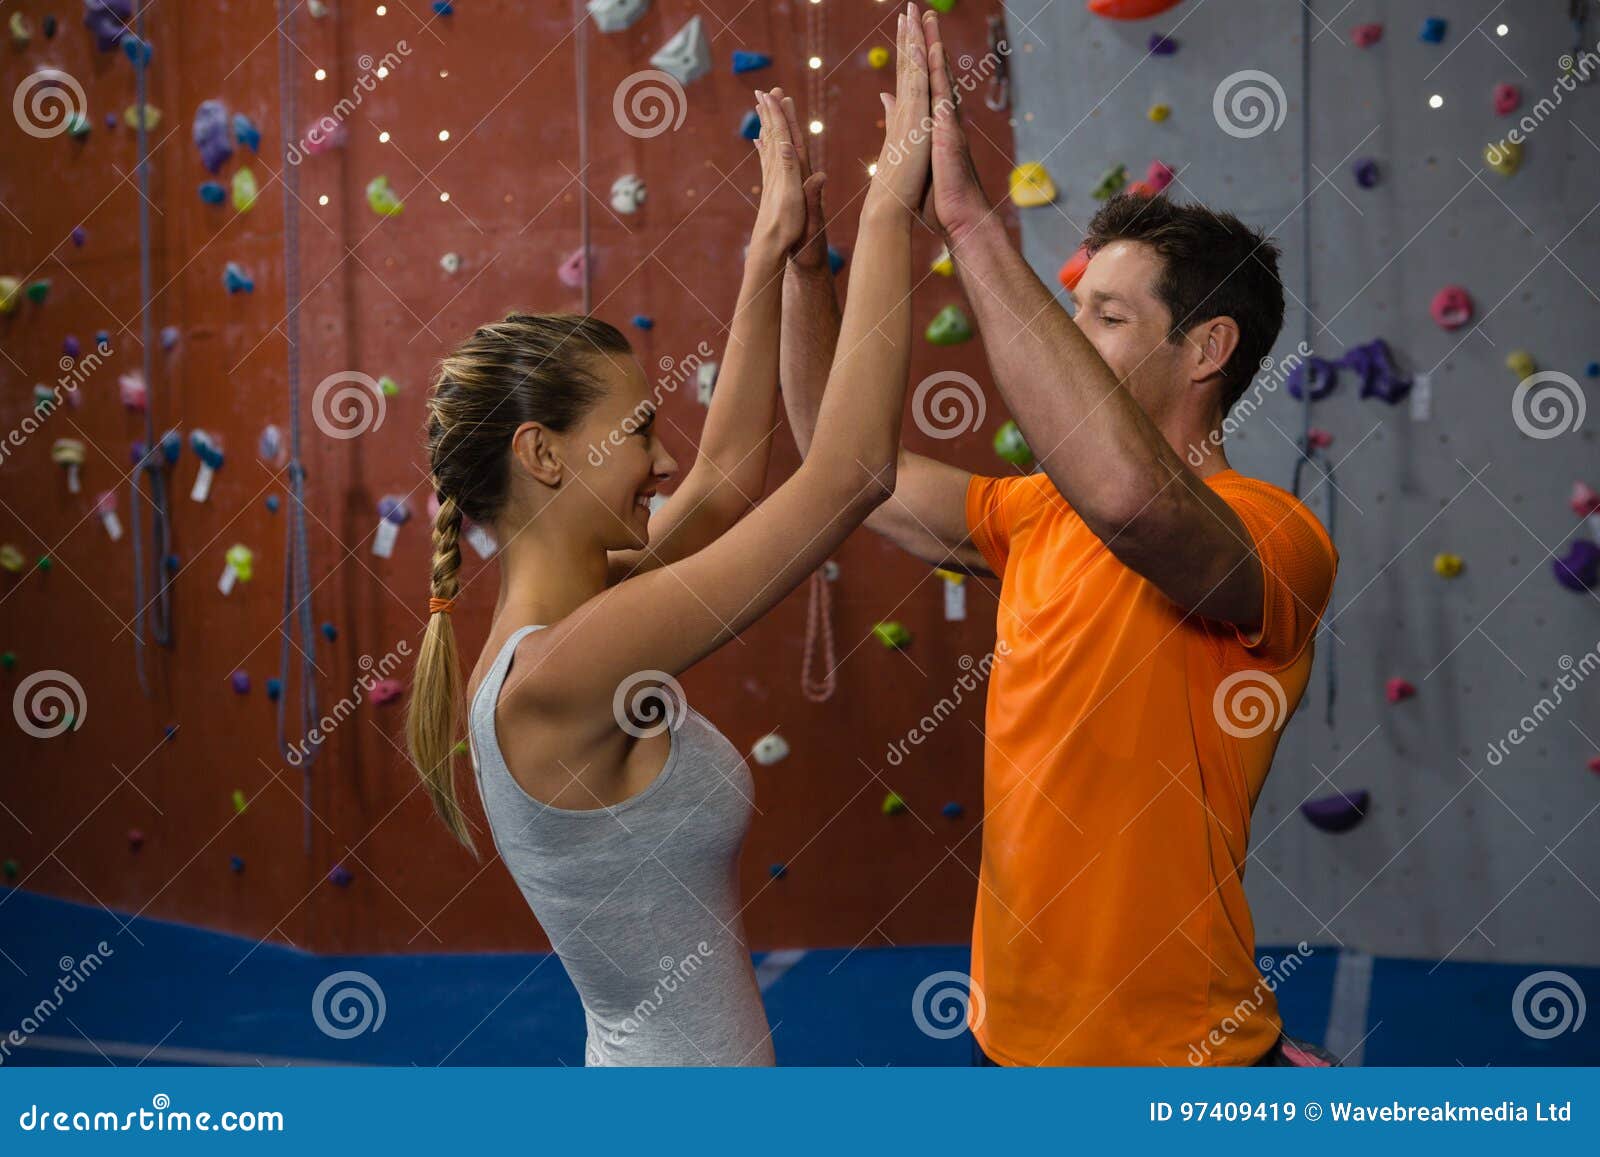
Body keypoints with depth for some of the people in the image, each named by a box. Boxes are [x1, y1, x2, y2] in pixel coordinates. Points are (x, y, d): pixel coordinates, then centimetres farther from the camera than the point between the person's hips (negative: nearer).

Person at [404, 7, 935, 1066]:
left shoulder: (546, 639, 1)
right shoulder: (553, 680, -25)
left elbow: (728, 472, 13)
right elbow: (852, 471, -28)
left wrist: (774, 250, 15)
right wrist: (893, 204, -21)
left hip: (643, 1063, 9)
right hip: (683, 1122, -9)